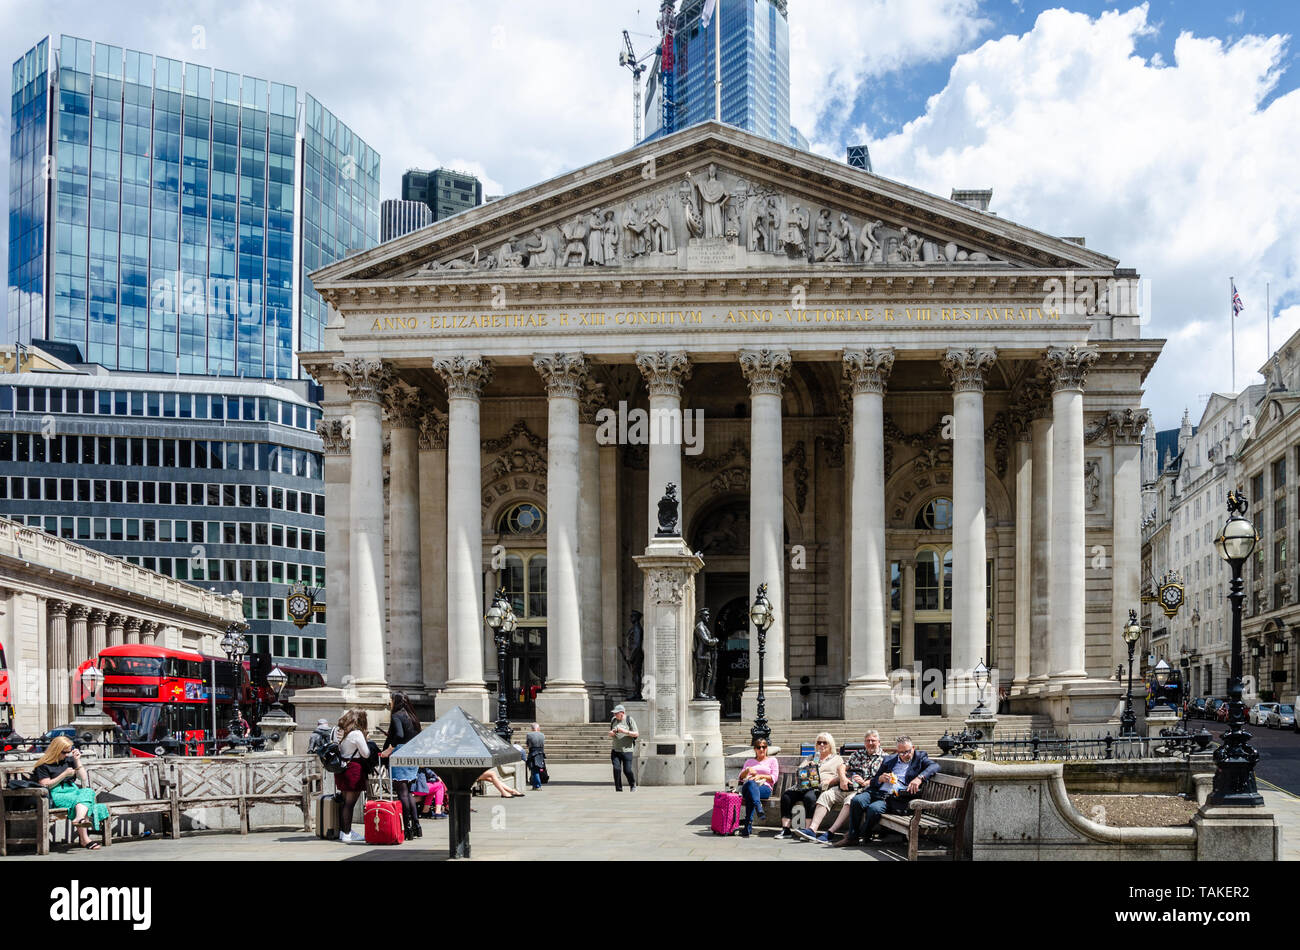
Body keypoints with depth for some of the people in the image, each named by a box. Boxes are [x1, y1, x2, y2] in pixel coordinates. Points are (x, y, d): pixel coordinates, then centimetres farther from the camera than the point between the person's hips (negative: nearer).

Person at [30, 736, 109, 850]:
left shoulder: (69, 760, 21)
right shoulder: (44, 765, 5)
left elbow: (83, 779, 18)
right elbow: (46, 785, -3)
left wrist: (77, 760, 8)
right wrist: (64, 774, -8)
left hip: (73, 790, 5)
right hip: (56, 795, -5)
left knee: (89, 792, -32)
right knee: (78, 800, -35)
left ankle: (79, 819, -62)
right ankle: (85, 840, -48)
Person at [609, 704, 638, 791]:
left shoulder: (629, 720, -4)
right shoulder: (613, 720, 11)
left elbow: (636, 734, -6)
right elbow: (611, 734, 21)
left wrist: (625, 731, -18)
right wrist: (611, 734, -4)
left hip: (627, 750, -4)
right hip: (616, 750, 4)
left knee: (627, 770, -6)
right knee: (616, 769, -8)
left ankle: (633, 785, 22)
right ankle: (618, 789, 0)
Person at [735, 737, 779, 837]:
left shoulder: (772, 760, 24)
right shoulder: (749, 761, 32)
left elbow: (774, 778, 10)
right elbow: (740, 777, 20)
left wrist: (760, 776, -5)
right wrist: (747, 770, 0)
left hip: (765, 788, -1)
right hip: (747, 787, 2)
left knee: (750, 794, -41)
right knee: (751, 783, -42)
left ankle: (748, 826, -53)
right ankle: (758, 808, -66)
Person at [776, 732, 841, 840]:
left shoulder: (837, 759, 18)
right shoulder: (811, 758, 32)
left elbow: (841, 777, 4)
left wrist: (829, 782, -15)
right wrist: (808, 766, 2)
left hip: (821, 788, -5)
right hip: (805, 786, 5)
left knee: (809, 797, -38)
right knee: (786, 794, -24)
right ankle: (785, 829, -28)